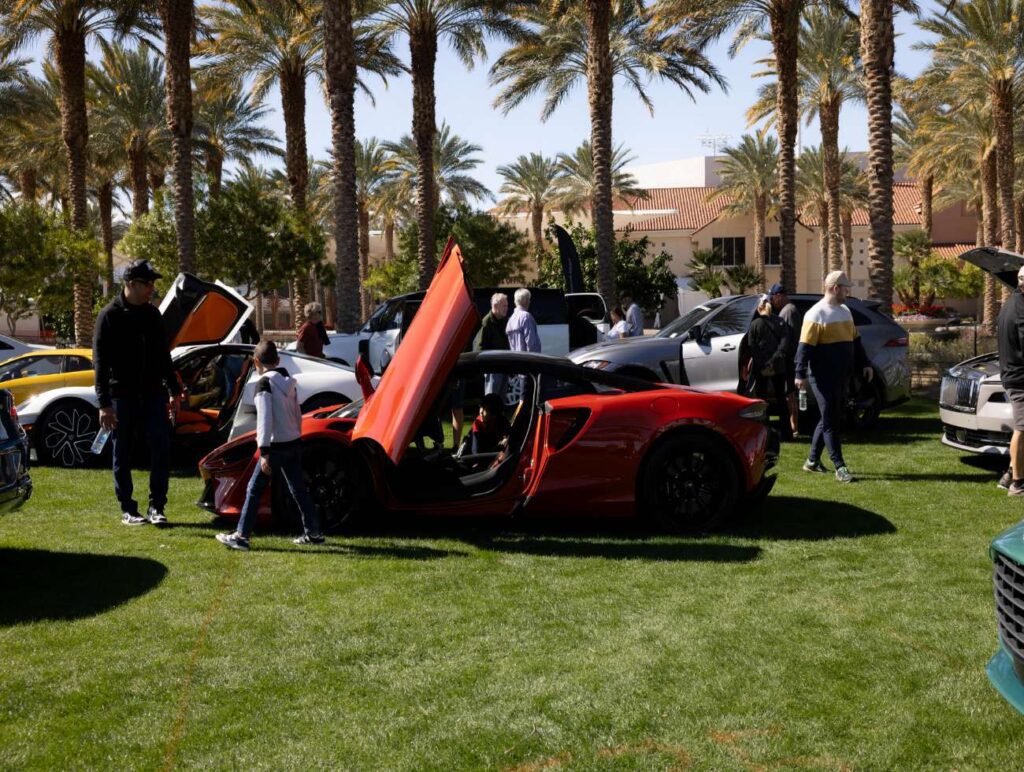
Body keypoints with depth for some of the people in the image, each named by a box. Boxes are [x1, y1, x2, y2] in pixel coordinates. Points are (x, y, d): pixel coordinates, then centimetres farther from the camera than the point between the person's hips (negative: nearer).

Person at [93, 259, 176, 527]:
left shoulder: (153, 314, 10)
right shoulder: (110, 316, -6)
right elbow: (100, 362, -10)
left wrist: (173, 390, 17)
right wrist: (104, 403, -16)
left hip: (153, 394, 4)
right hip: (122, 395, -4)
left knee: (161, 448, -4)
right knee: (123, 455, 5)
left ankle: (156, 506, 4)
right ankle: (127, 510, 13)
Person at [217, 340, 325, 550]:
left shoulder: (265, 383, -11)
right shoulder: (289, 382, 12)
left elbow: (265, 419, -19)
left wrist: (264, 451, -22)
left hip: (276, 446, -7)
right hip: (294, 444, 7)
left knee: (254, 490, -1)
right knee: (299, 489, 13)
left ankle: (241, 536, -1)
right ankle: (313, 533, 14)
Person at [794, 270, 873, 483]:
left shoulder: (845, 311, 14)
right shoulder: (816, 314, -12)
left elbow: (855, 340, 23)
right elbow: (805, 347, -16)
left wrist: (864, 363, 19)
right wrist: (801, 374, -20)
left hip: (840, 376, 9)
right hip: (823, 377, -9)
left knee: (829, 418, 13)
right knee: (830, 421, -5)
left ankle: (813, 460, 23)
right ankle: (840, 467, -4)